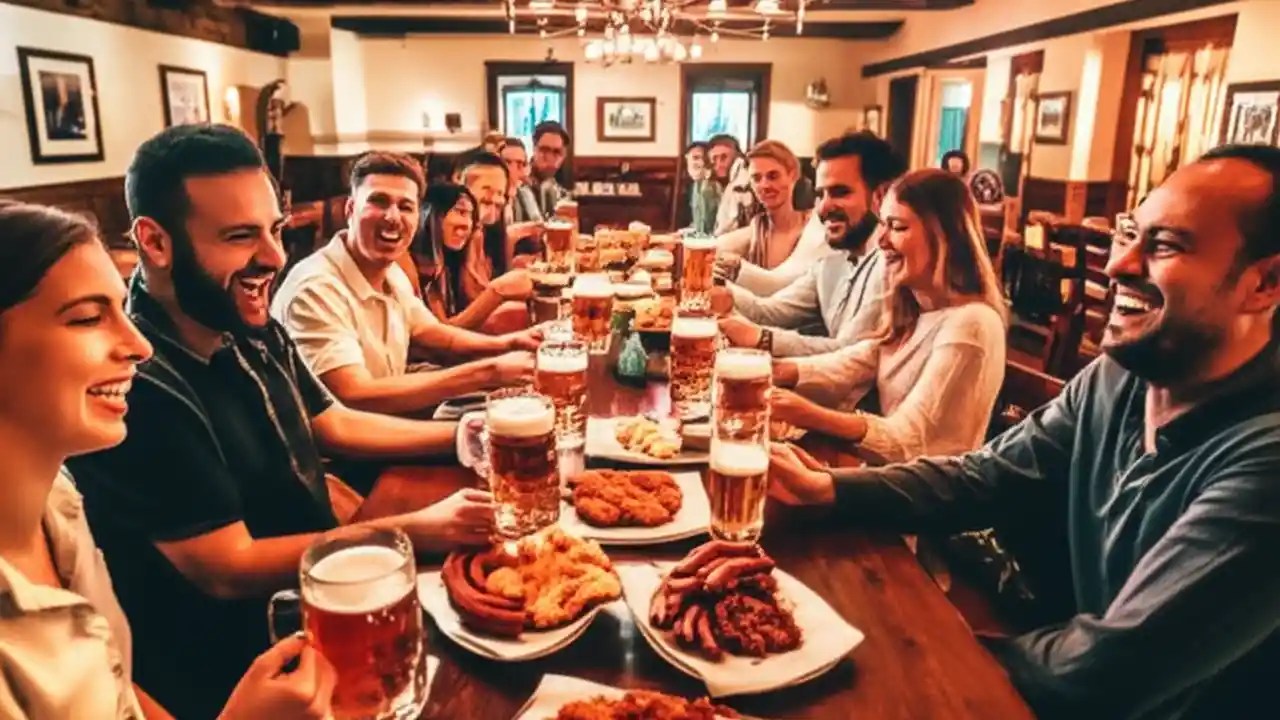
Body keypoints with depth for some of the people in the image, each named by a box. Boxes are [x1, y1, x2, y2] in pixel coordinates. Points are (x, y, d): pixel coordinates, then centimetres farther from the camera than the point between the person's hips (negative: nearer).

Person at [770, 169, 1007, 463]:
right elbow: (851, 366, -3)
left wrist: (808, 415, -36)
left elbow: (910, 440, -23)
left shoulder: (968, 324, -20)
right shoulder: (910, 307, 7)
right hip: (888, 472, 7)